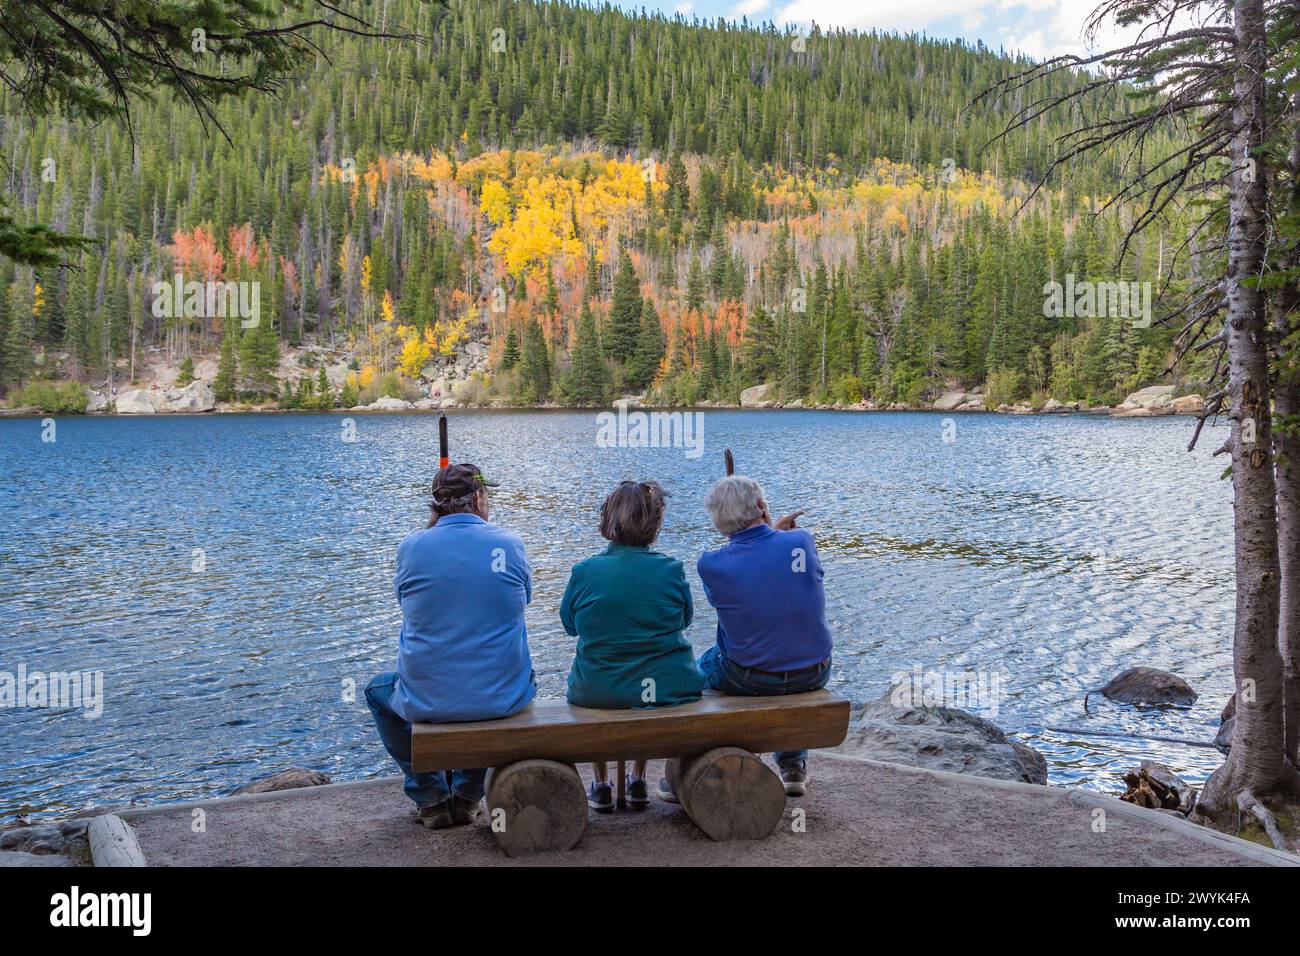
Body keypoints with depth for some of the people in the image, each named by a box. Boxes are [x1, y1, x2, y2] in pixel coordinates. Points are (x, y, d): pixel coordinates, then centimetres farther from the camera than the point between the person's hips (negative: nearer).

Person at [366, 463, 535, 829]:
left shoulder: (411, 546, -6)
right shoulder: (509, 543, -4)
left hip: (428, 701, -1)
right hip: (504, 698, 1)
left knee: (378, 691, 33)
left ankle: (431, 798, 30)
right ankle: (467, 795, 35)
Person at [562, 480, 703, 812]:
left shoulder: (584, 572, -12)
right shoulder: (671, 570, -10)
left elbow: (569, 623, 6)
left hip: (598, 693, -1)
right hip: (667, 689, 1)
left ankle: (601, 785, 36)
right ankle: (638, 781, 38)